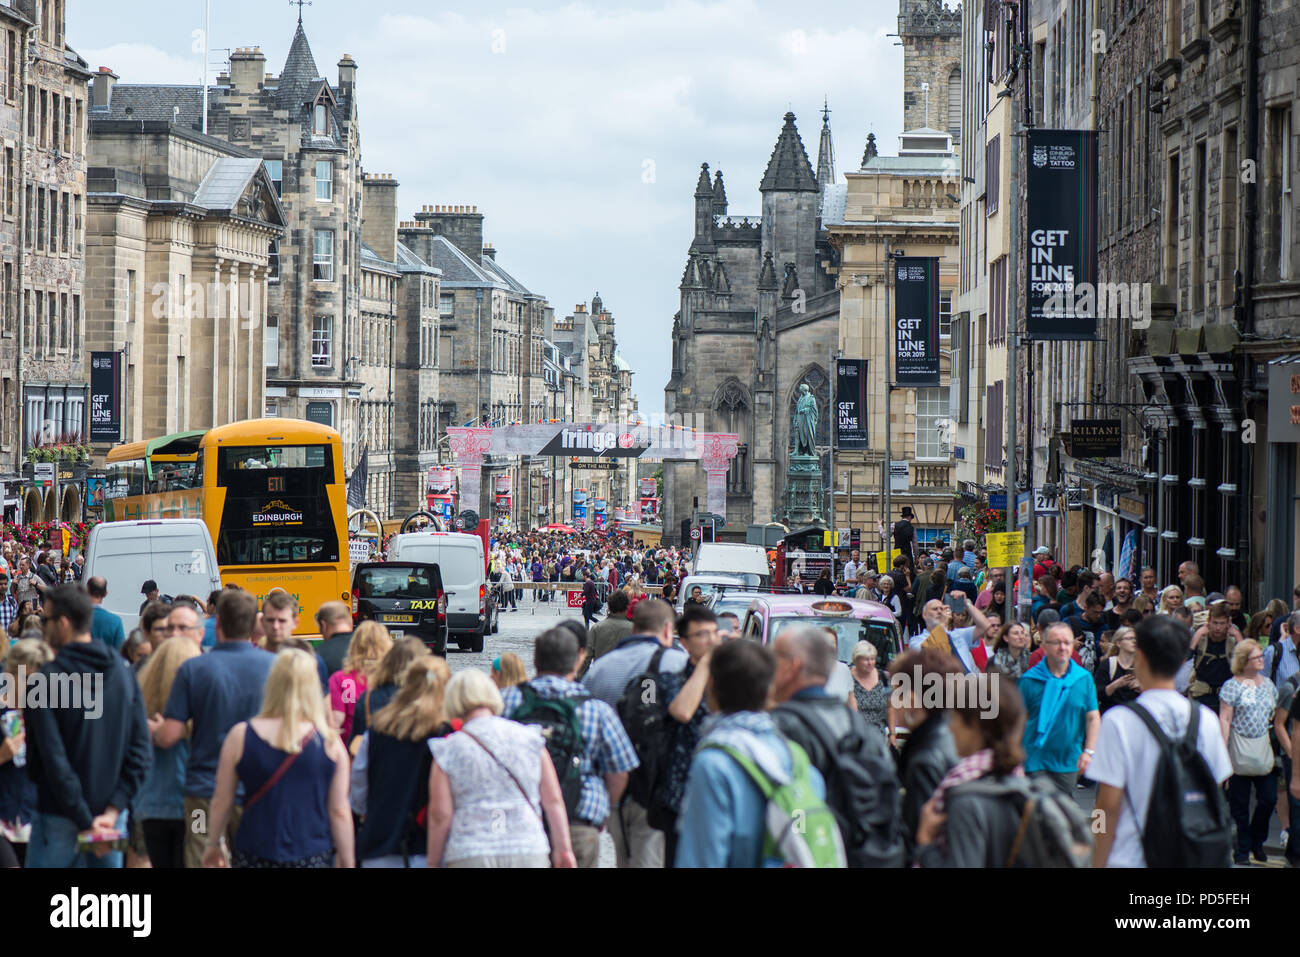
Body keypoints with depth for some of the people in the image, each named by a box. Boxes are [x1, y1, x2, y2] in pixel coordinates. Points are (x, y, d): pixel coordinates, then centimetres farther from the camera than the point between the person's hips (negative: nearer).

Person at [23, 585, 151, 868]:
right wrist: (113, 810, -5)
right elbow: (140, 749, 0)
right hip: (110, 819, 5)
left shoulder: (46, 681, -13)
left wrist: (84, 821, -16)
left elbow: (52, 761, -18)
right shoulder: (123, 674, 4)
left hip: (59, 820, -5)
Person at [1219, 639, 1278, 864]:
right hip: (1240, 752, -4)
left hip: (1265, 751, 4)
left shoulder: (1267, 684, 12)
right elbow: (1224, 719, -7)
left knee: (1269, 799, 0)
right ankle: (1242, 849, 12)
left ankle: (1256, 842, 22)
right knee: (1240, 805, 2)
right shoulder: (1232, 686, -4)